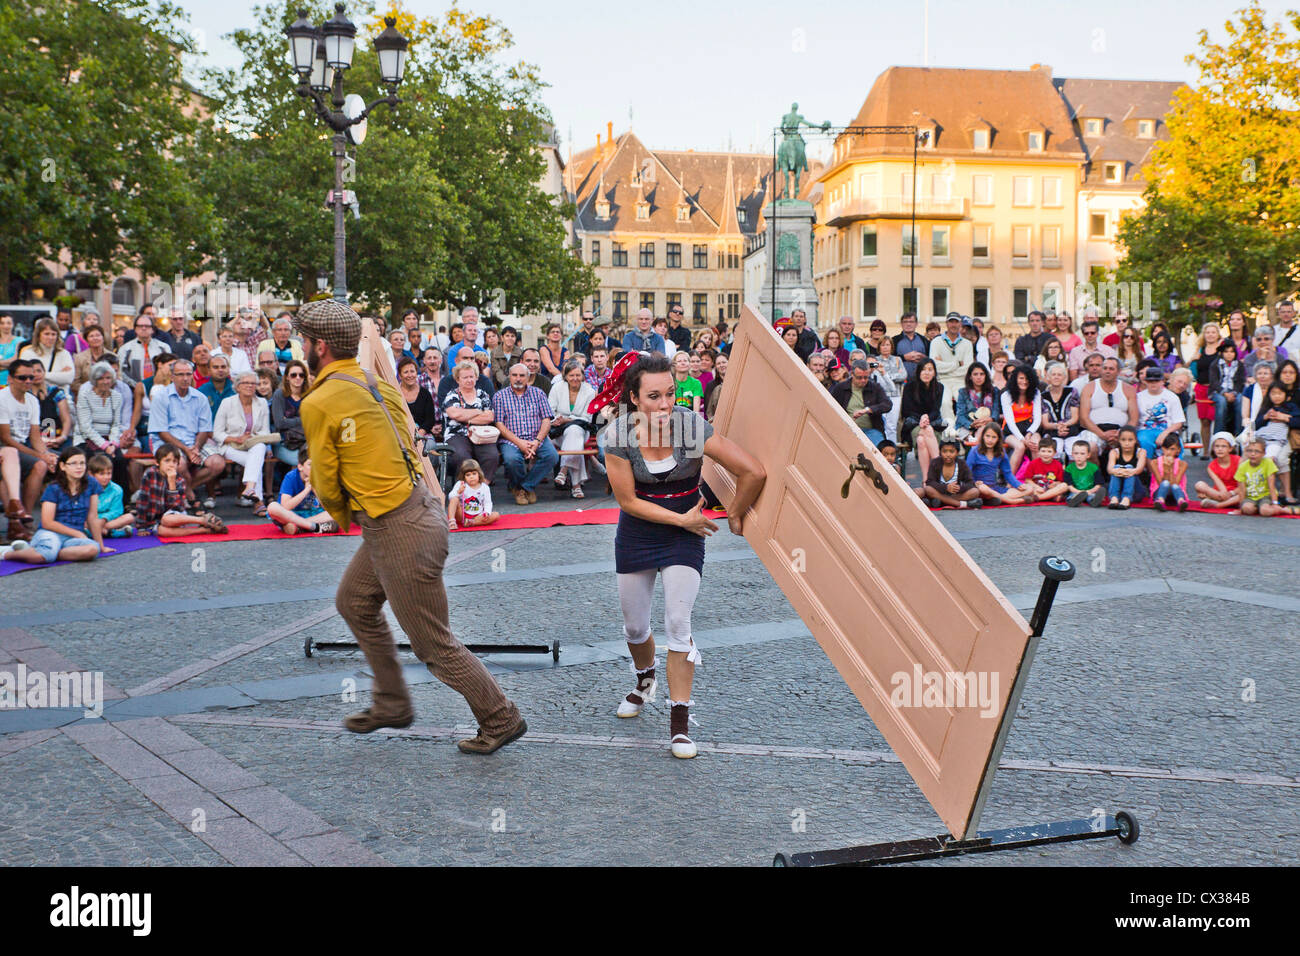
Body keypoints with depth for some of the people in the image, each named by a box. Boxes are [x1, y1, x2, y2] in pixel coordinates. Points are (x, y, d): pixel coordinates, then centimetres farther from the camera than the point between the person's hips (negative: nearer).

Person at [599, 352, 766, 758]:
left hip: (685, 538, -2)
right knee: (634, 626, 13)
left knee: (678, 624, -12)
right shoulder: (619, 434, -19)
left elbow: (754, 473, -21)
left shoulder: (693, 427, -24)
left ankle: (680, 720, -2)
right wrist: (682, 519, -14)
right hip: (636, 535, 2)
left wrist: (735, 515, -7)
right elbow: (627, 500, -12)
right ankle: (645, 680, 46)